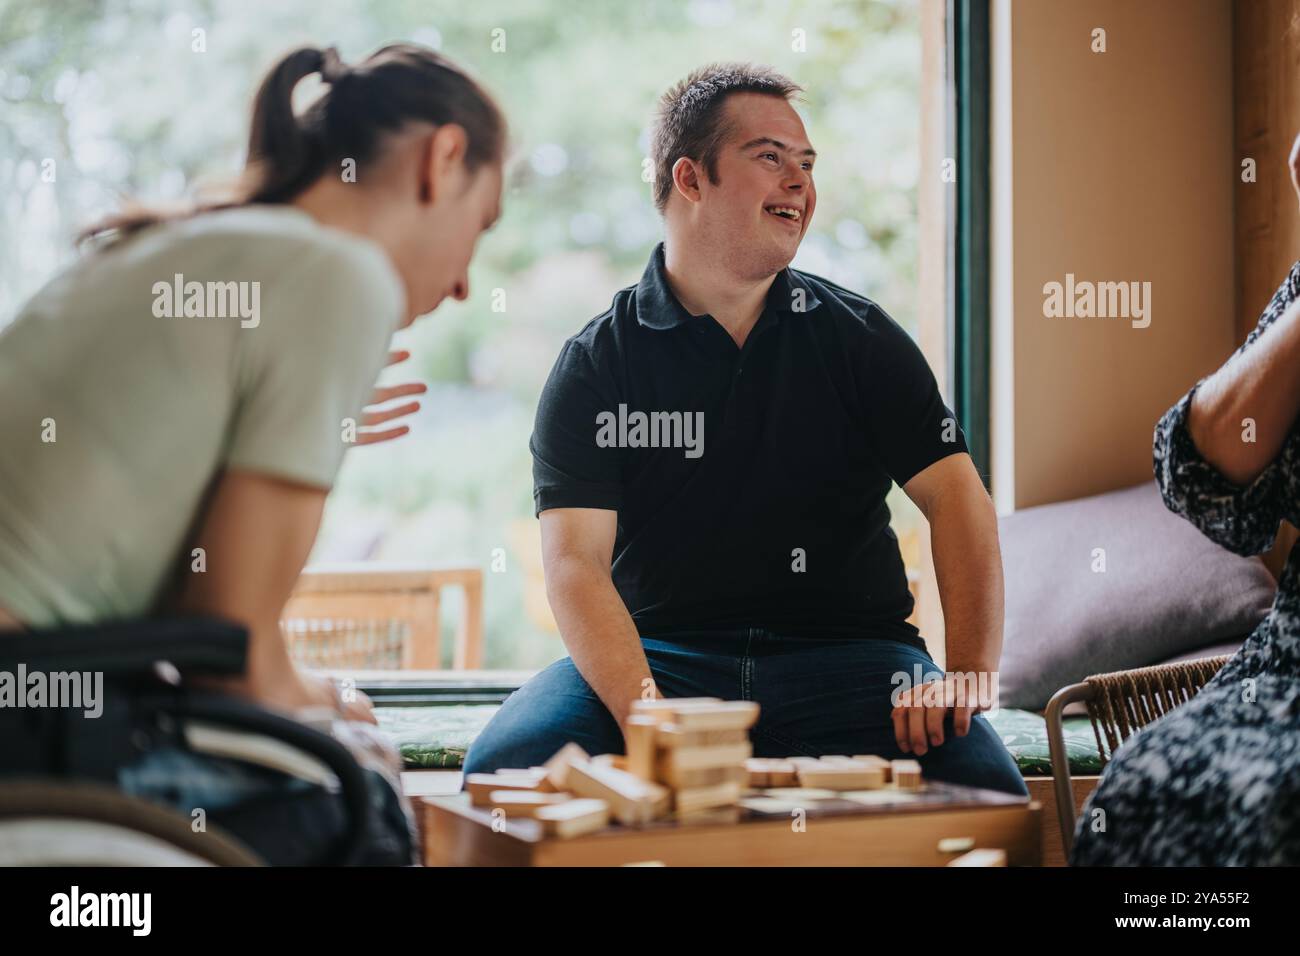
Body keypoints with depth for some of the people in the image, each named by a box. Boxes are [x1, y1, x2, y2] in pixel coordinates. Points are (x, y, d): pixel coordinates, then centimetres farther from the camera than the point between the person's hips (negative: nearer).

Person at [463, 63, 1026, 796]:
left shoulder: (860, 338, 9)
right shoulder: (595, 364, 3)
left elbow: (956, 496, 0)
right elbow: (575, 560, -7)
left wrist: (969, 675, -16)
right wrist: (646, 718, -24)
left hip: (844, 652, 1)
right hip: (659, 654, 0)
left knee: (982, 783, -28)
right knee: (506, 764, -28)